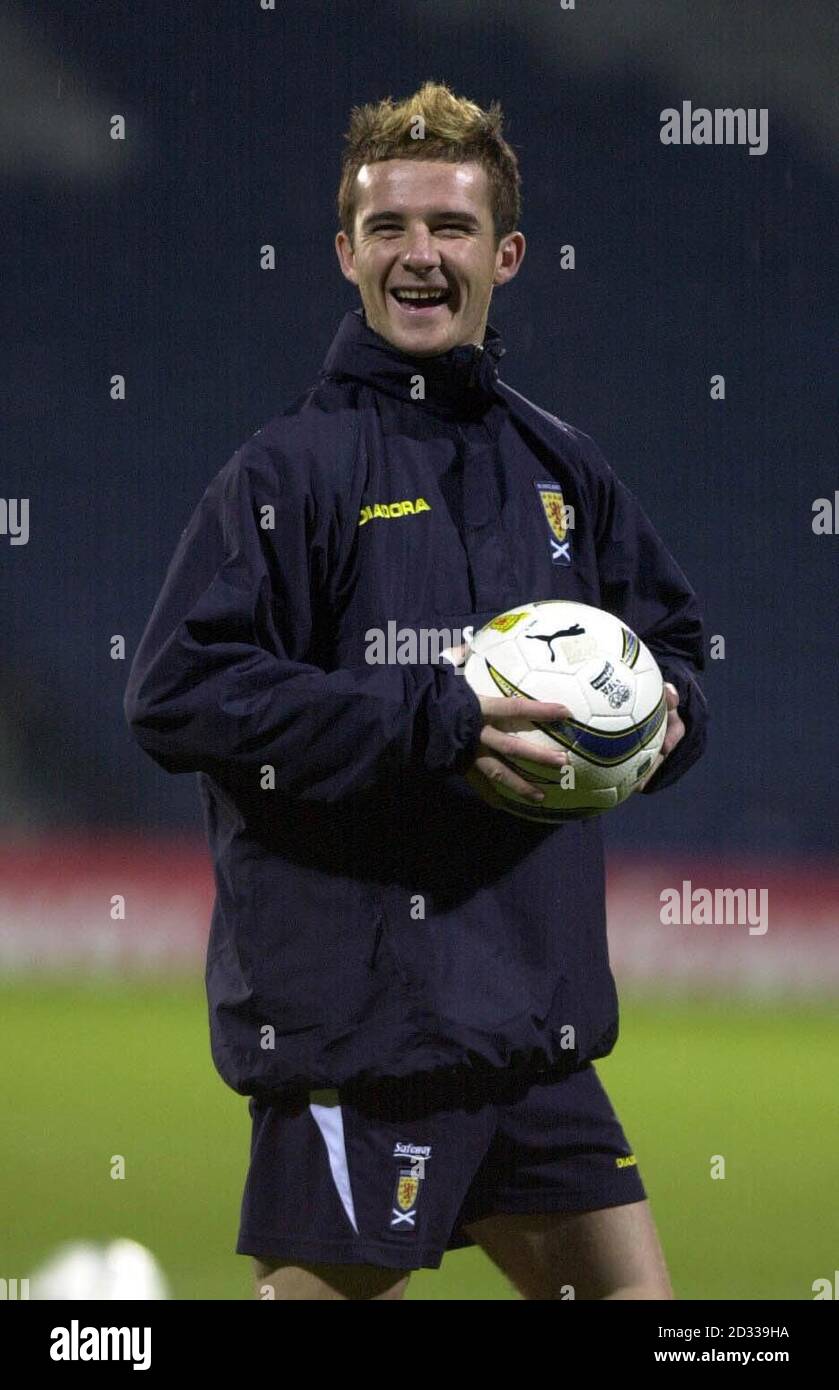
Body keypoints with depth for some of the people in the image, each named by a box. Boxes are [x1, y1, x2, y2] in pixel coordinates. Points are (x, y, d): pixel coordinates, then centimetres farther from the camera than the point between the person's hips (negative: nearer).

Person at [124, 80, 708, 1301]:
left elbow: (672, 644, 26)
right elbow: (178, 694, -15)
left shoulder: (561, 469, 14)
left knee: (627, 1287, 10)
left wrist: (664, 715, 1)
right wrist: (433, 730, -21)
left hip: (533, 1021, 7)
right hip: (355, 1016, -7)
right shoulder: (295, 467, -6)